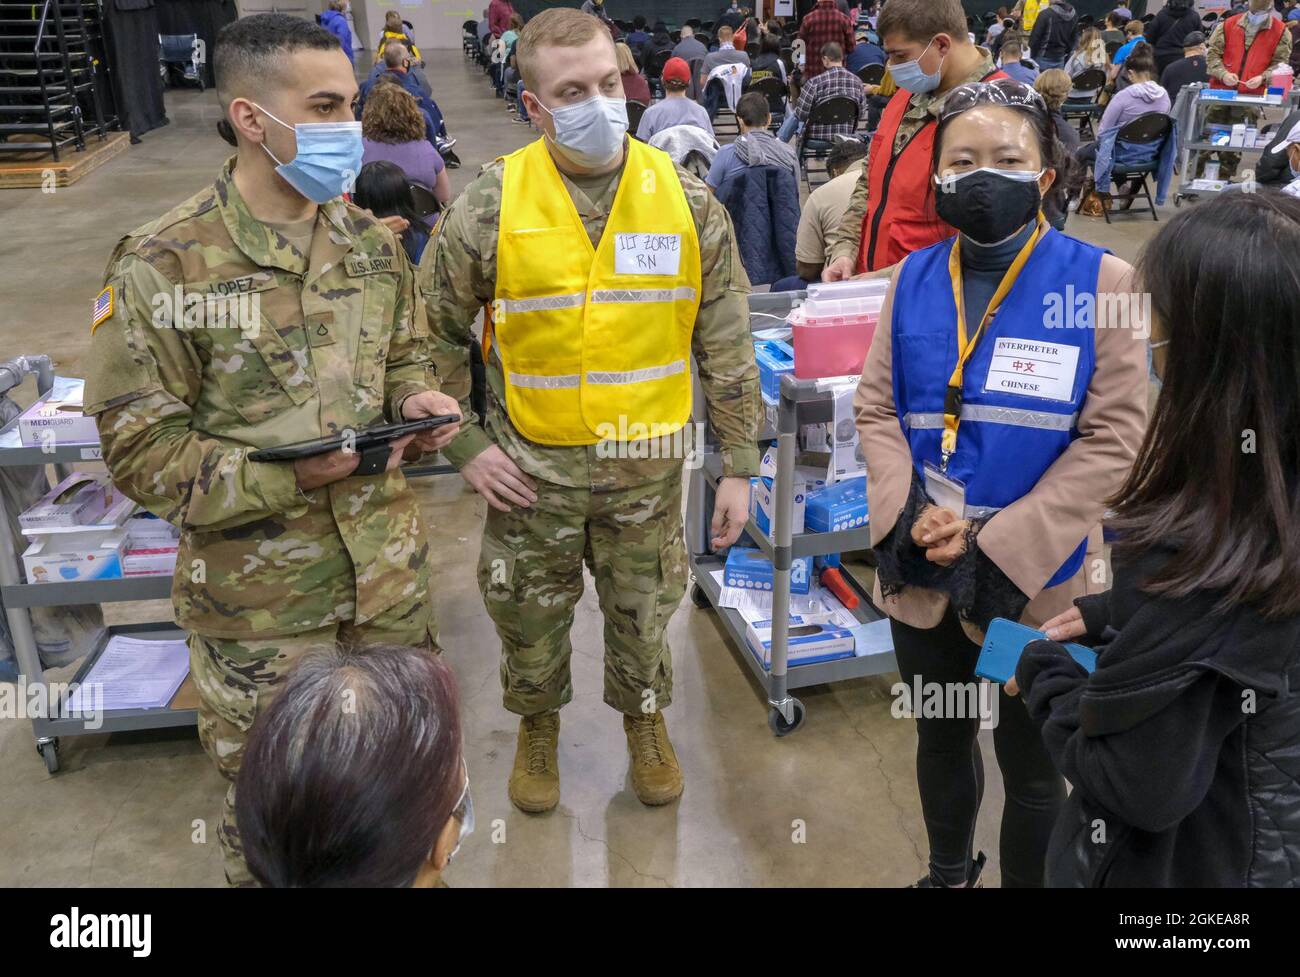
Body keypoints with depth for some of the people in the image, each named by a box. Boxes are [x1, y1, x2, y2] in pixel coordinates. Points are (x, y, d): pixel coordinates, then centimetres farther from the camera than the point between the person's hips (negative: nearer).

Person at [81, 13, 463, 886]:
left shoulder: (371, 240, 3)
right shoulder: (162, 267, -15)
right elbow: (140, 446, -13)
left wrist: (417, 402, -6)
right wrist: (283, 474, -23)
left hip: (391, 574, 5)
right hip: (261, 598, -4)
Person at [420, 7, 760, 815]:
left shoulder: (686, 201, -6)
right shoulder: (490, 207, -10)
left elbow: (728, 346, -1)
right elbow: (433, 332, 1)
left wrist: (740, 467, -1)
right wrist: (465, 445, -4)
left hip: (647, 465, 1)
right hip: (532, 466, 0)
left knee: (644, 611, 18)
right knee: (531, 615, 17)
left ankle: (646, 718, 48)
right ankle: (539, 724, 48)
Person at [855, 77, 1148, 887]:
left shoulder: (1100, 280, -10)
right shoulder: (913, 279, 3)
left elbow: (1113, 440, -13)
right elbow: (876, 409, 3)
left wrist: (1000, 550, -19)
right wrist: (908, 517, -14)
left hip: (1036, 582, -4)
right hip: (922, 575, 4)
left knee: (1031, 767, 15)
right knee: (942, 739, 24)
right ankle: (947, 875, 49)